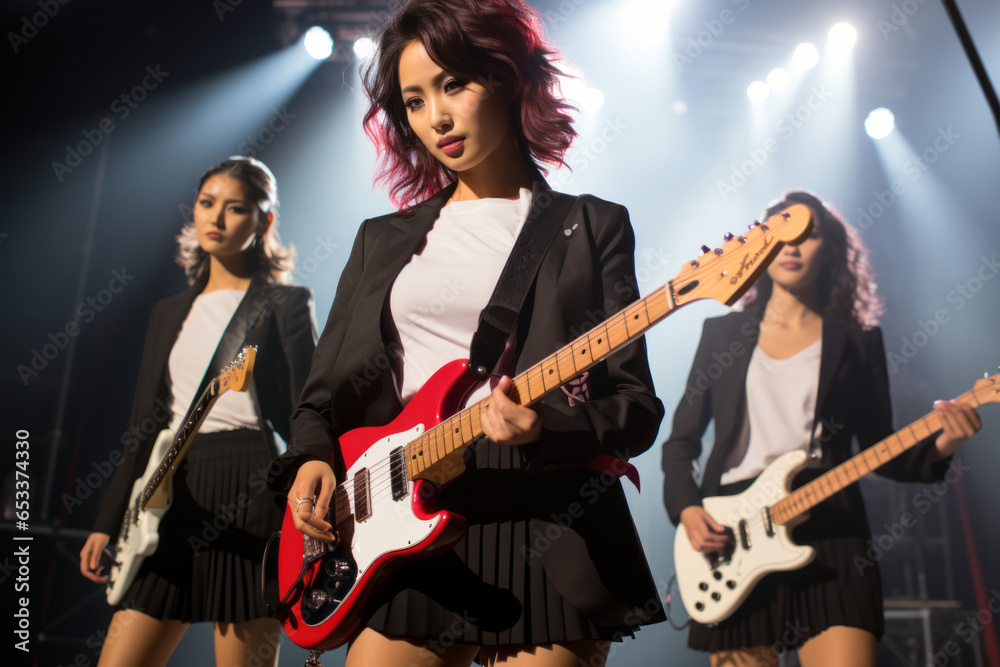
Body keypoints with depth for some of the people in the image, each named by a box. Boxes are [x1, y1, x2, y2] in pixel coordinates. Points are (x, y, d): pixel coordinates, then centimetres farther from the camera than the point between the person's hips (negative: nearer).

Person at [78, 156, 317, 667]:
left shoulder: (286, 304, 4)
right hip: (174, 491, 5)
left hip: (249, 491, -5)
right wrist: (107, 523, 13)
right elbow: (143, 428, 18)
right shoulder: (169, 313, 19)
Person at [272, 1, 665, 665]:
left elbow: (637, 409, -2)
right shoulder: (383, 238, 16)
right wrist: (311, 458, -3)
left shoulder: (591, 228, 4)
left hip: (548, 531, -2)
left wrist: (545, 429, -21)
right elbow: (327, 390, 17)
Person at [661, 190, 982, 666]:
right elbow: (681, 439, 12)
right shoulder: (723, 332, 11)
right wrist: (686, 509, -3)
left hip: (828, 534, 0)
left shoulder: (858, 342, 11)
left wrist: (937, 447, -10)